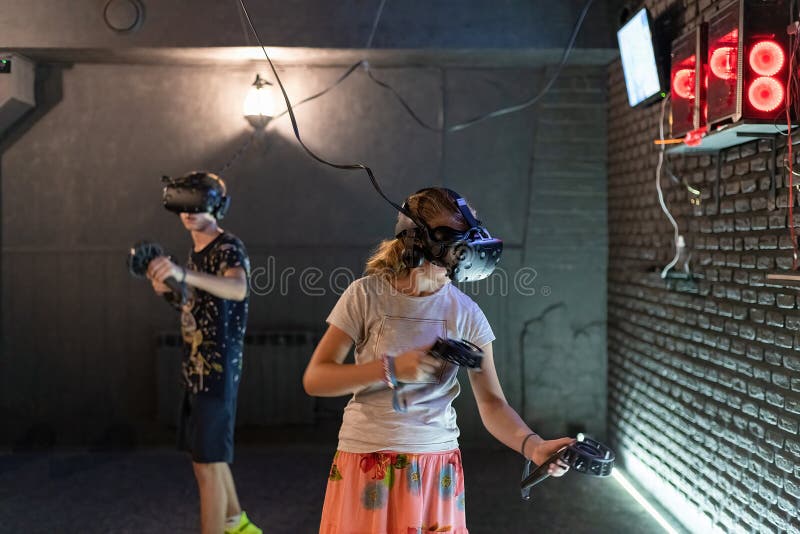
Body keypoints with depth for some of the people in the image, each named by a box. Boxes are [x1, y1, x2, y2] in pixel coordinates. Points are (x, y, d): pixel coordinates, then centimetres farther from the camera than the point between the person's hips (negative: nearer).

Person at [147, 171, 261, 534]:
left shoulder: (229, 248, -15)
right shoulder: (195, 252, 13)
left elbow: (238, 289, -38)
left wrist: (183, 274, -53)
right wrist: (168, 293, 3)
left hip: (218, 368, -10)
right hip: (195, 367, 10)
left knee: (209, 463, -7)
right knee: (206, 454, 21)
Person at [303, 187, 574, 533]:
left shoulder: (466, 313, -3)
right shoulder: (367, 295, -9)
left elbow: (492, 403, -4)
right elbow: (314, 379, -9)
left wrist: (532, 445, -22)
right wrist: (391, 369, -21)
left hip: (437, 465, 2)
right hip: (367, 460, -2)